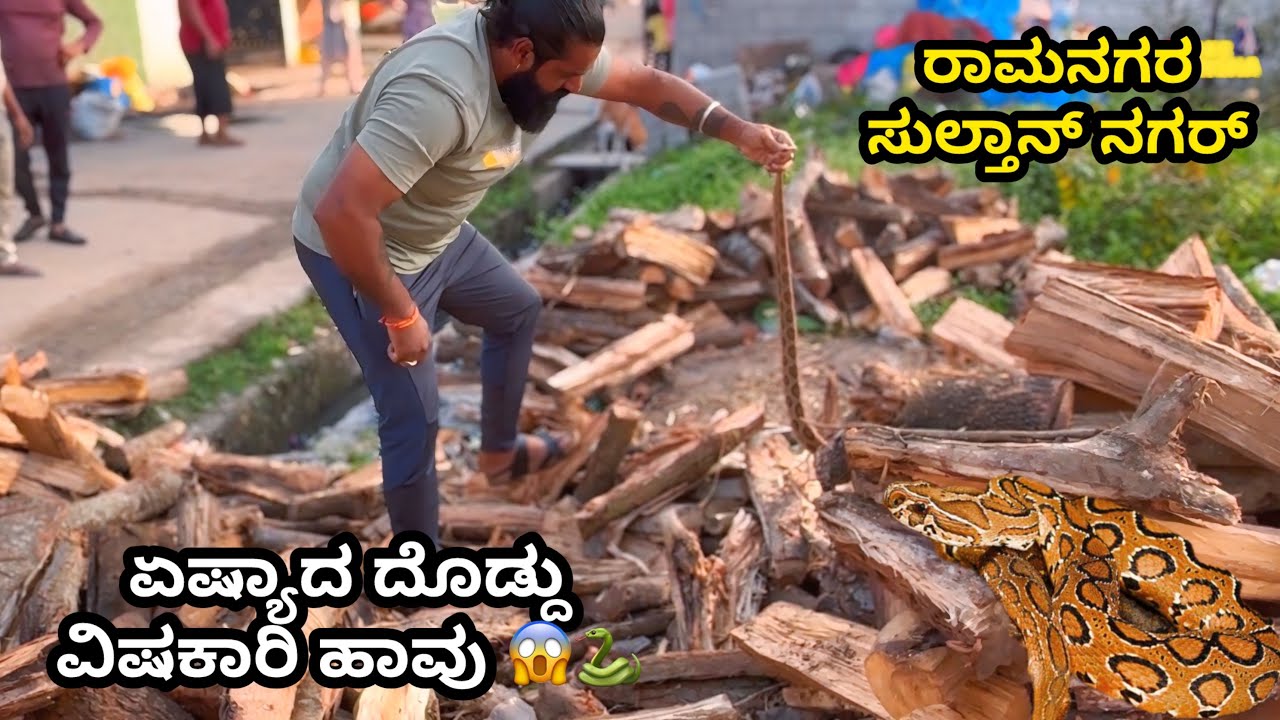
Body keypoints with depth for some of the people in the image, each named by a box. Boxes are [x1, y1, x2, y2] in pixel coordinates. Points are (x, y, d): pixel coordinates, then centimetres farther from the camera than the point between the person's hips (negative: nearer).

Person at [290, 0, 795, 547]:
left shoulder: (547, 51, -11)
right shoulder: (438, 92, -39)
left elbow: (643, 83, -1)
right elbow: (341, 212, -42)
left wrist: (739, 132, -11)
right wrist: (400, 315, -30)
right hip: (356, 249, -9)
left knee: (517, 309, 24)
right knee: (414, 418, -8)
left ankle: (499, 452, 44)